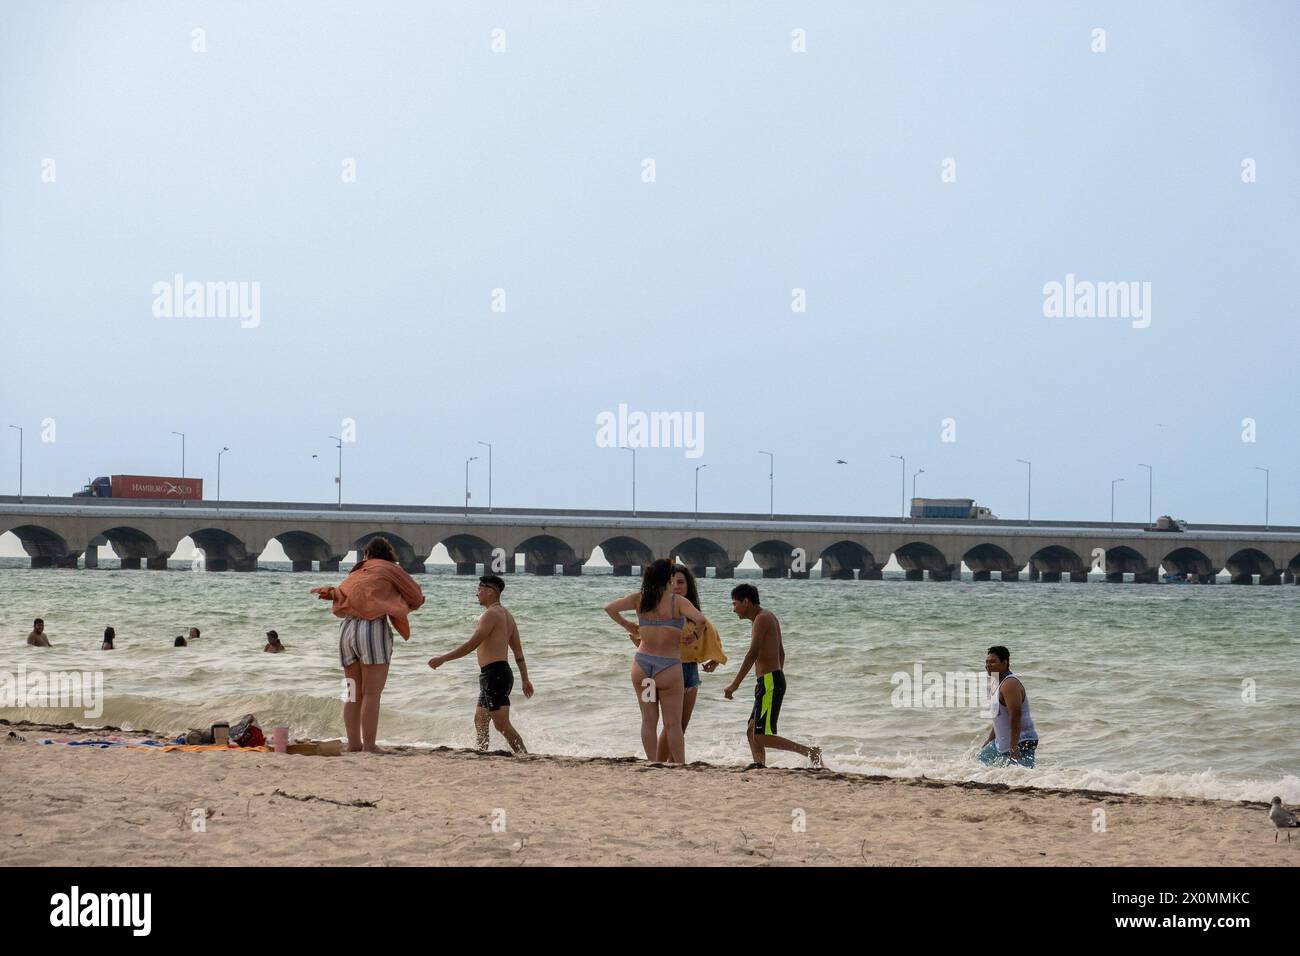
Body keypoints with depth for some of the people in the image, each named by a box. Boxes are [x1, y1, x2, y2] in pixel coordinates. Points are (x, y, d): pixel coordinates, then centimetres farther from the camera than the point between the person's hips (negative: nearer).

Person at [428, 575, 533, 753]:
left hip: (494, 673, -10)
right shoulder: (507, 615, 18)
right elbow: (518, 651, 18)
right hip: (501, 672, 10)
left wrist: (443, 659, -13)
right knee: (480, 720, 18)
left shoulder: (491, 614, -12)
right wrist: (525, 679, 19)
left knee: (502, 725, -12)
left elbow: (472, 644, -18)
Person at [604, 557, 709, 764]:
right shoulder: (678, 602, -10)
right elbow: (701, 619, -23)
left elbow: (609, 608, -4)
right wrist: (695, 635, -3)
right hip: (668, 667, -3)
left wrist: (626, 624, 10)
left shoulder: (640, 599, 1)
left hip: (642, 664, 3)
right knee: (673, 724, 6)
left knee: (648, 721, 11)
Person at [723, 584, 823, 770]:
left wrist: (735, 684, -24)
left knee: (761, 737, -13)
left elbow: (753, 654, -22)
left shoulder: (762, 619, -12)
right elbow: (781, 653, 26)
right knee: (752, 732, 11)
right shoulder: (769, 617, 18)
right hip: (775, 679, 10)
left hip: (769, 682, -10)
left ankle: (810, 752, -16)